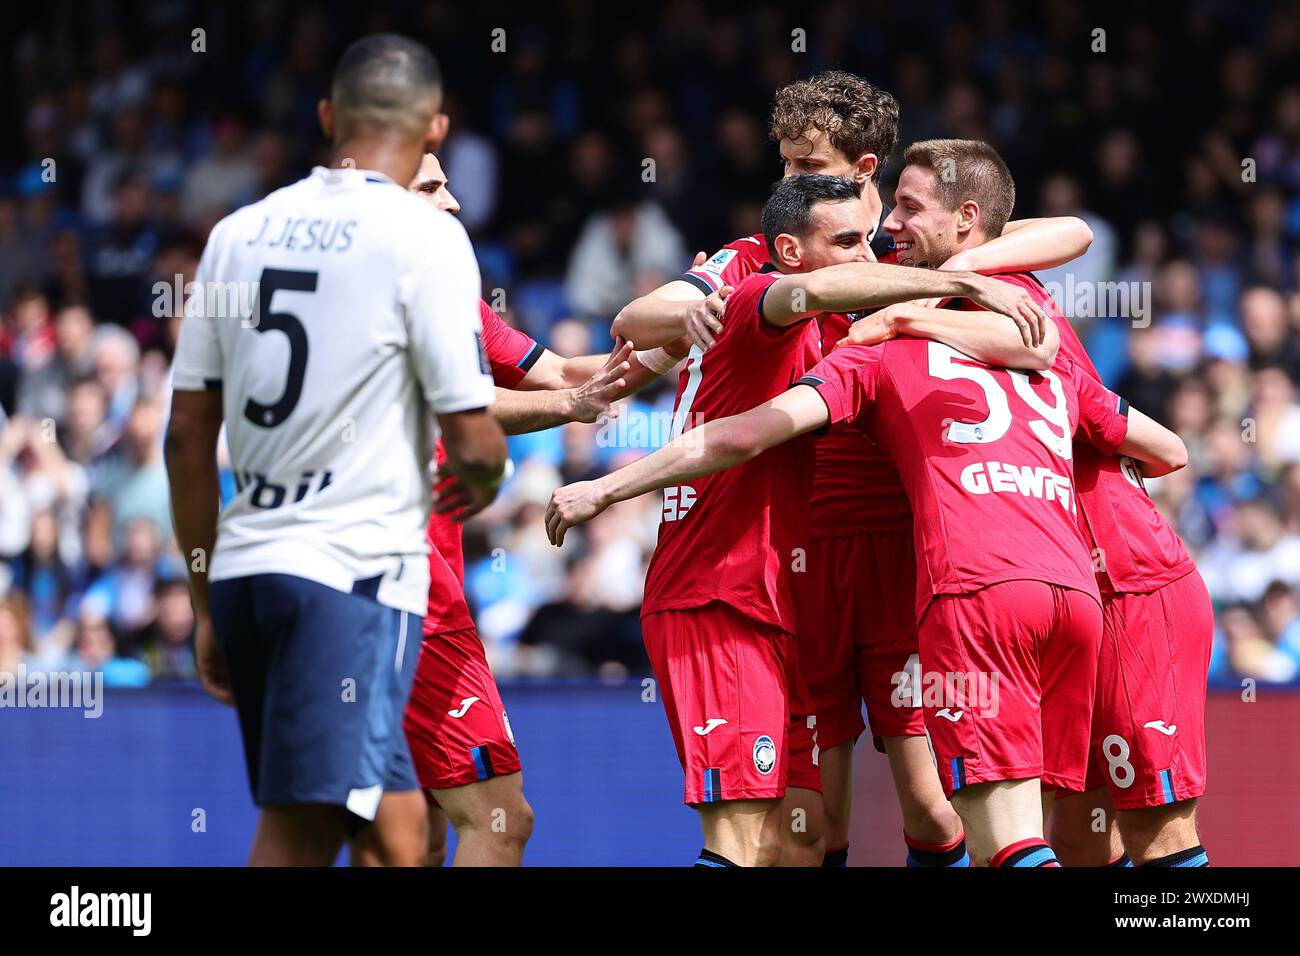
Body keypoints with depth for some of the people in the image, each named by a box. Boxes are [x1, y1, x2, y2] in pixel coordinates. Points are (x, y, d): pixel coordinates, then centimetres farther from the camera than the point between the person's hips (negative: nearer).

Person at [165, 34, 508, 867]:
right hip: (353, 575, -7)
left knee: (396, 818, 17)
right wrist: (482, 490, 15)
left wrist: (206, 604, 21)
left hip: (243, 566, 7)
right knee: (303, 832, -11)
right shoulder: (425, 236, -6)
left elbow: (188, 436, 14)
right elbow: (472, 444, -9)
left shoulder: (240, 232, 11)